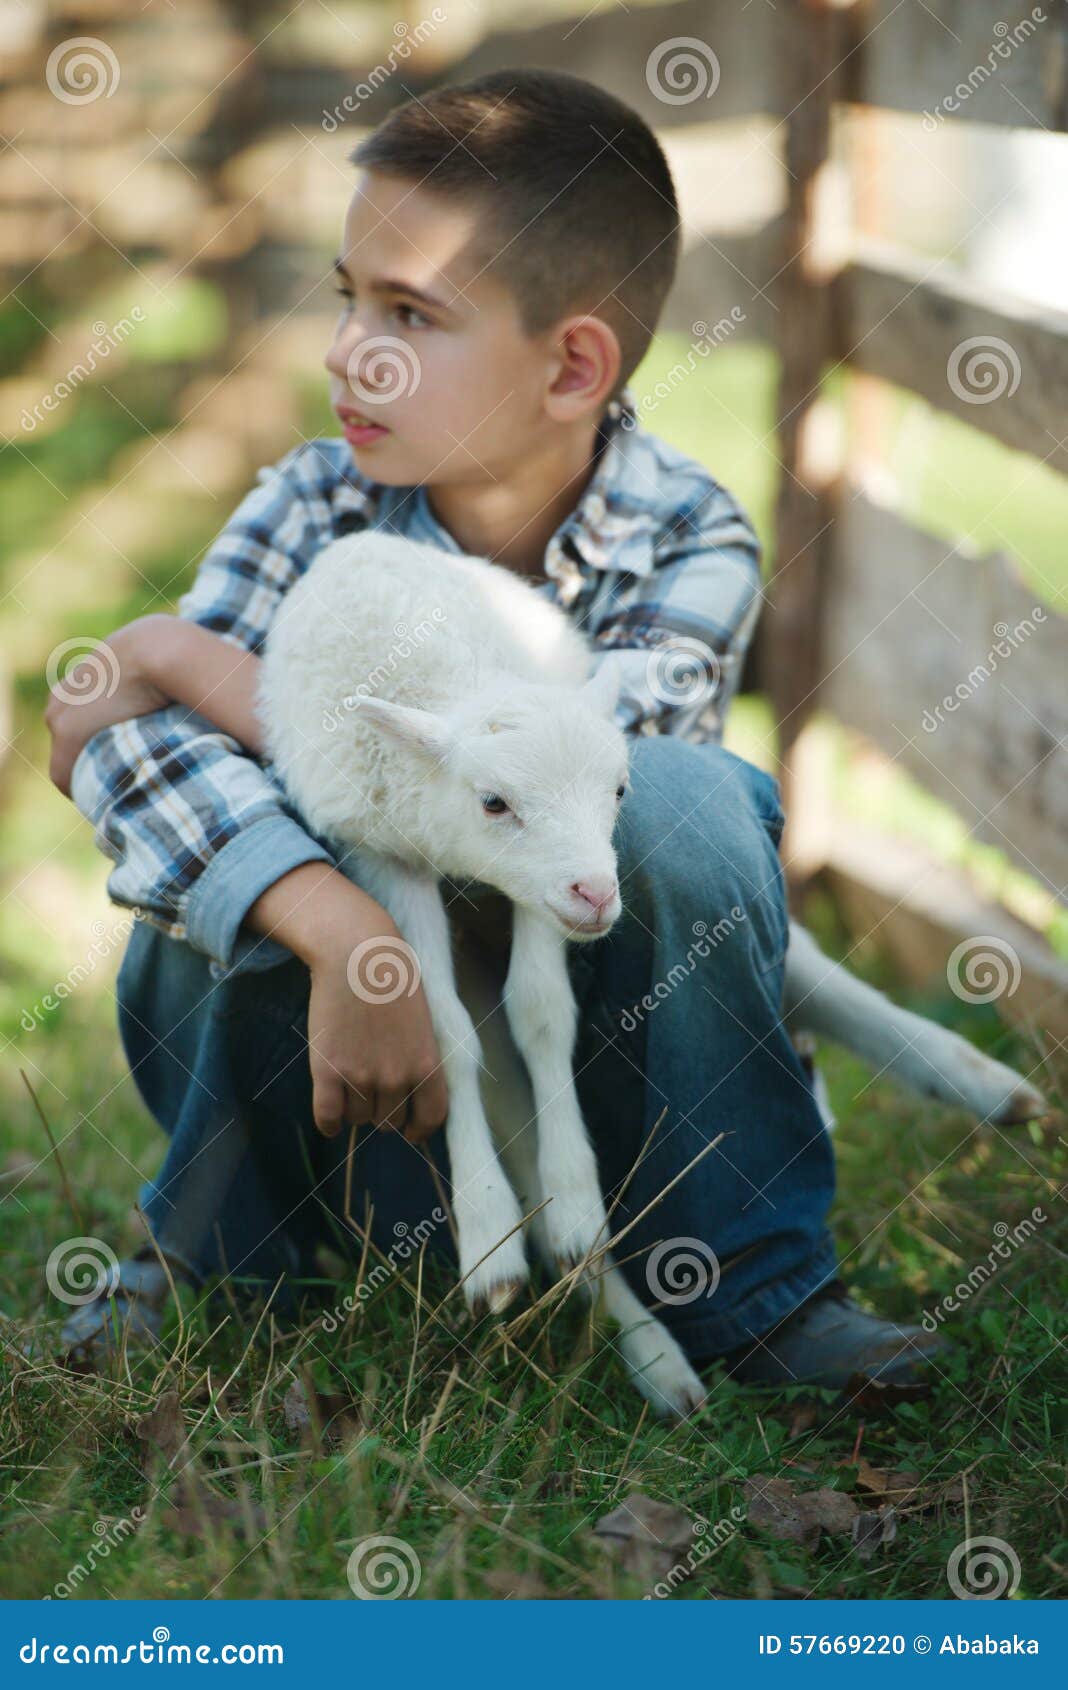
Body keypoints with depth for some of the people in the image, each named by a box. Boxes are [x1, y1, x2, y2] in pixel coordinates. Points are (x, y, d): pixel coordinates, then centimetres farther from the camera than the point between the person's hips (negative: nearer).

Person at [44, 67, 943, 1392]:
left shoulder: (690, 545, -18)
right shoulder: (313, 510, -11)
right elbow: (131, 737, -28)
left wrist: (176, 654, -28)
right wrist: (343, 937, -45)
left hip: (615, 1081, -1)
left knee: (677, 796, -29)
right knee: (250, 823, -28)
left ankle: (741, 1282, -13)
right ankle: (218, 1247, -2)